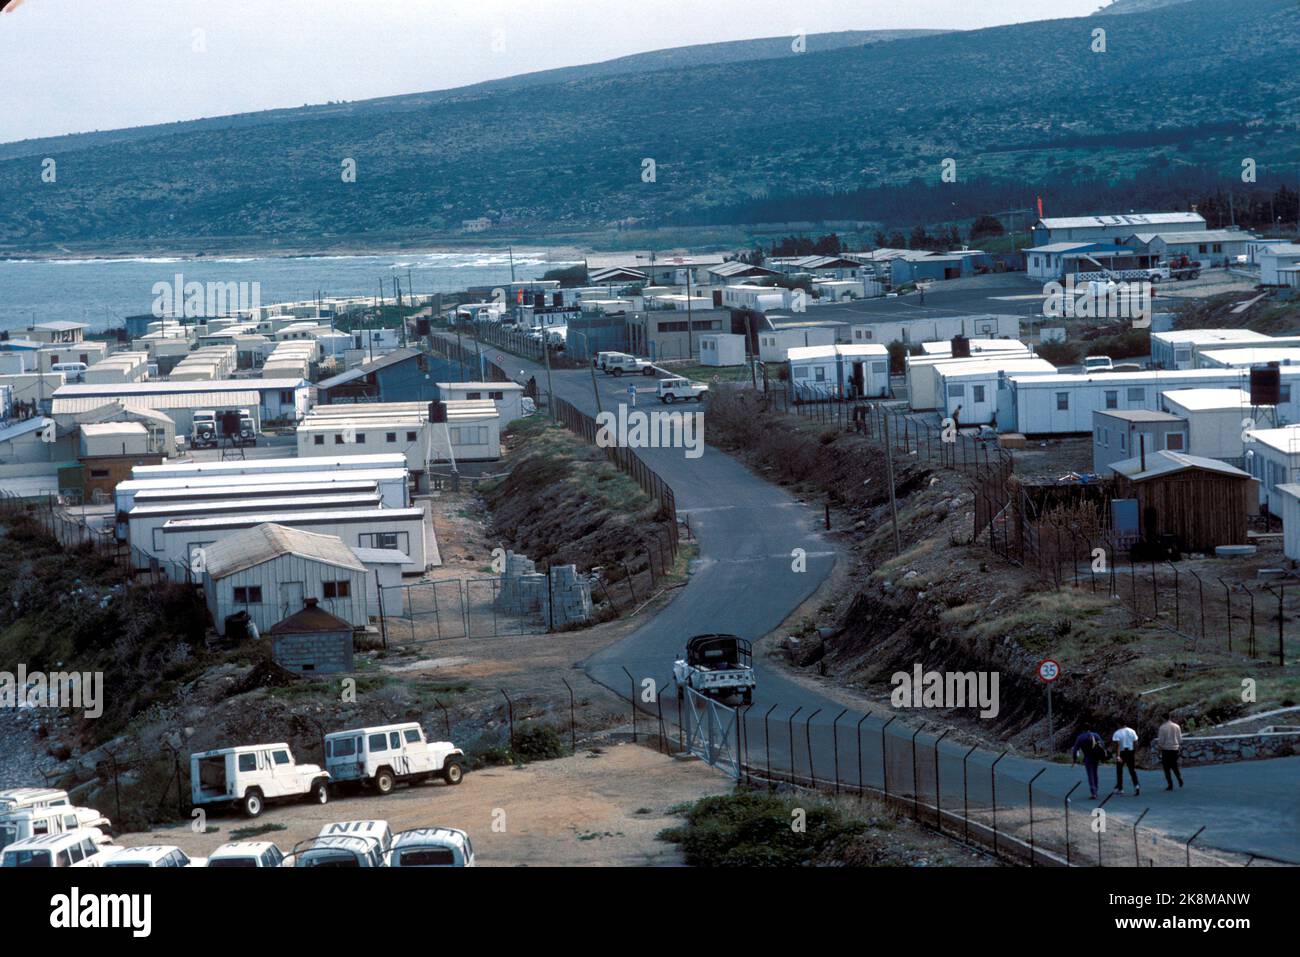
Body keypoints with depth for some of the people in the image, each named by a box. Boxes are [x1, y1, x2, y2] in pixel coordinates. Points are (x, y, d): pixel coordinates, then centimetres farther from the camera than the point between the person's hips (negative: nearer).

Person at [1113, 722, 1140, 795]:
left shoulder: (1117, 733, -11)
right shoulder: (1132, 731, 1)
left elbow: (1117, 745, -19)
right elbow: (1135, 743, 3)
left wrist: (1118, 756, -24)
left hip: (1121, 753, -3)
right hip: (1130, 752, 3)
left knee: (1119, 771, 11)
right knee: (1132, 770, 6)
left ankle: (1120, 788, 17)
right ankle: (1136, 785, -14)